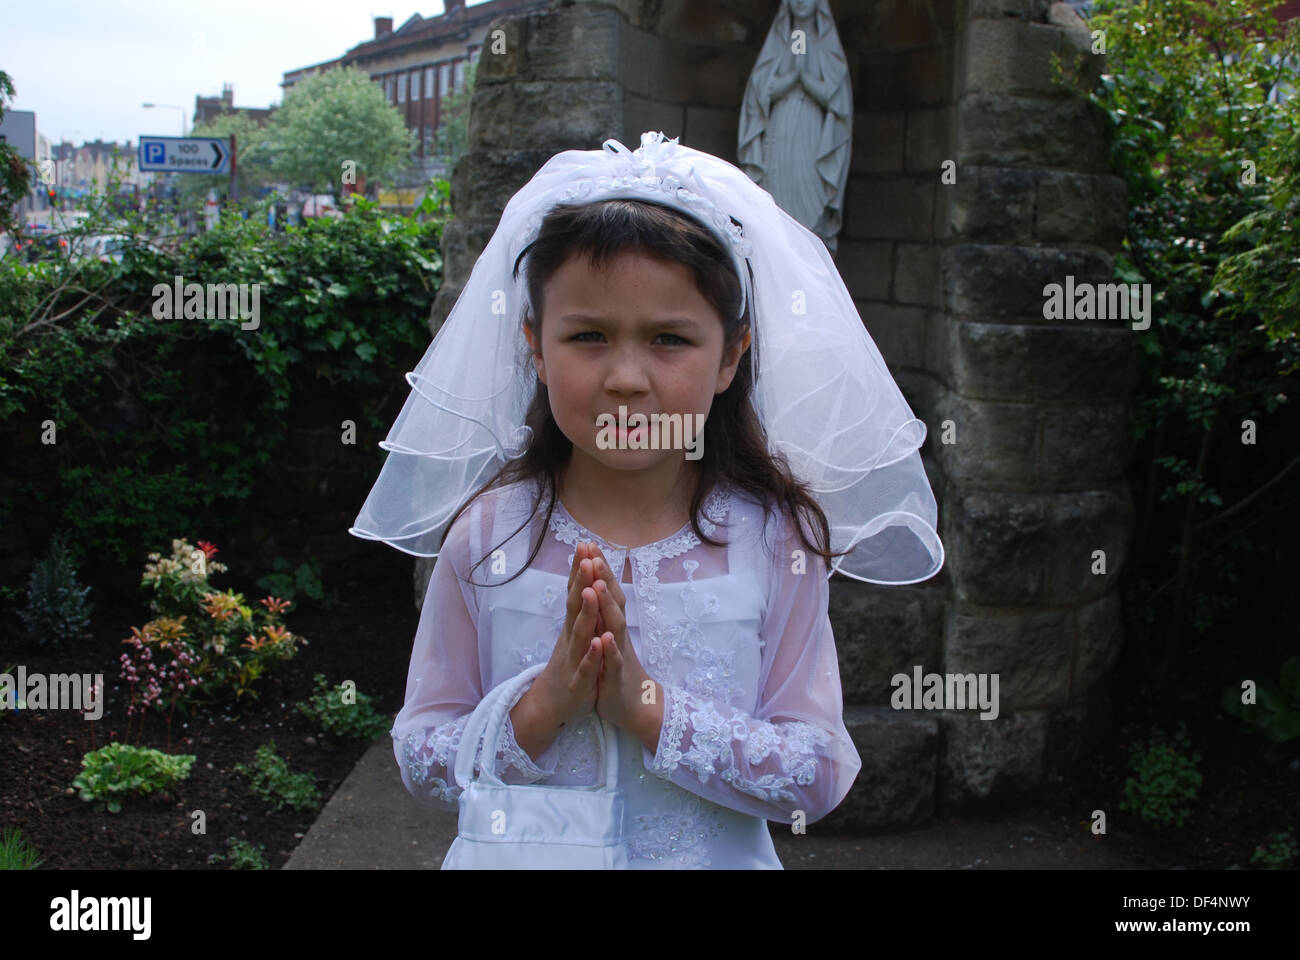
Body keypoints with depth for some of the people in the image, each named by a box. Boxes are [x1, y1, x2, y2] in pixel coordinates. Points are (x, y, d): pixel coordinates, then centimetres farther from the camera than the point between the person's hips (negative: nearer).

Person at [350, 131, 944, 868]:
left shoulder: (775, 539, -14)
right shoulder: (488, 535, -12)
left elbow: (818, 778, -14)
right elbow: (422, 764, -9)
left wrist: (648, 707, -23)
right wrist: (543, 707, -24)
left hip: (717, 858, 0)